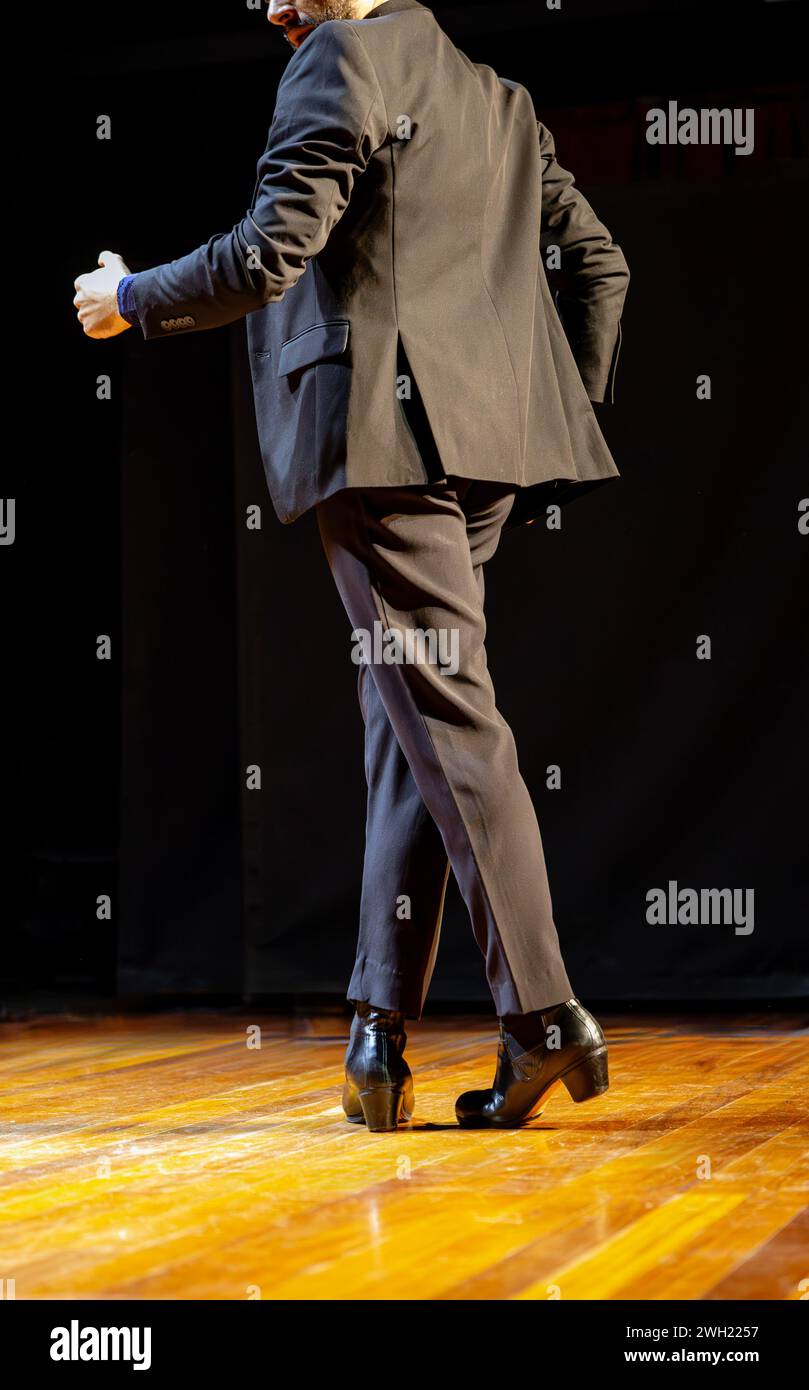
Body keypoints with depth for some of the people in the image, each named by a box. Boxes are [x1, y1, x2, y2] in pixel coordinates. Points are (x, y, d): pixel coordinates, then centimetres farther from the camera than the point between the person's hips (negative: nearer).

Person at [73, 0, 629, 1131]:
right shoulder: (499, 99, 22)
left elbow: (273, 252, -11)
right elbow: (598, 261, 21)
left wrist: (132, 299, 3)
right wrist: (566, 414, 25)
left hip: (381, 425, -8)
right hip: (485, 443, 8)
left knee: (446, 718, -9)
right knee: (405, 720, 9)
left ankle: (544, 1016, -10)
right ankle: (381, 1031, 9)